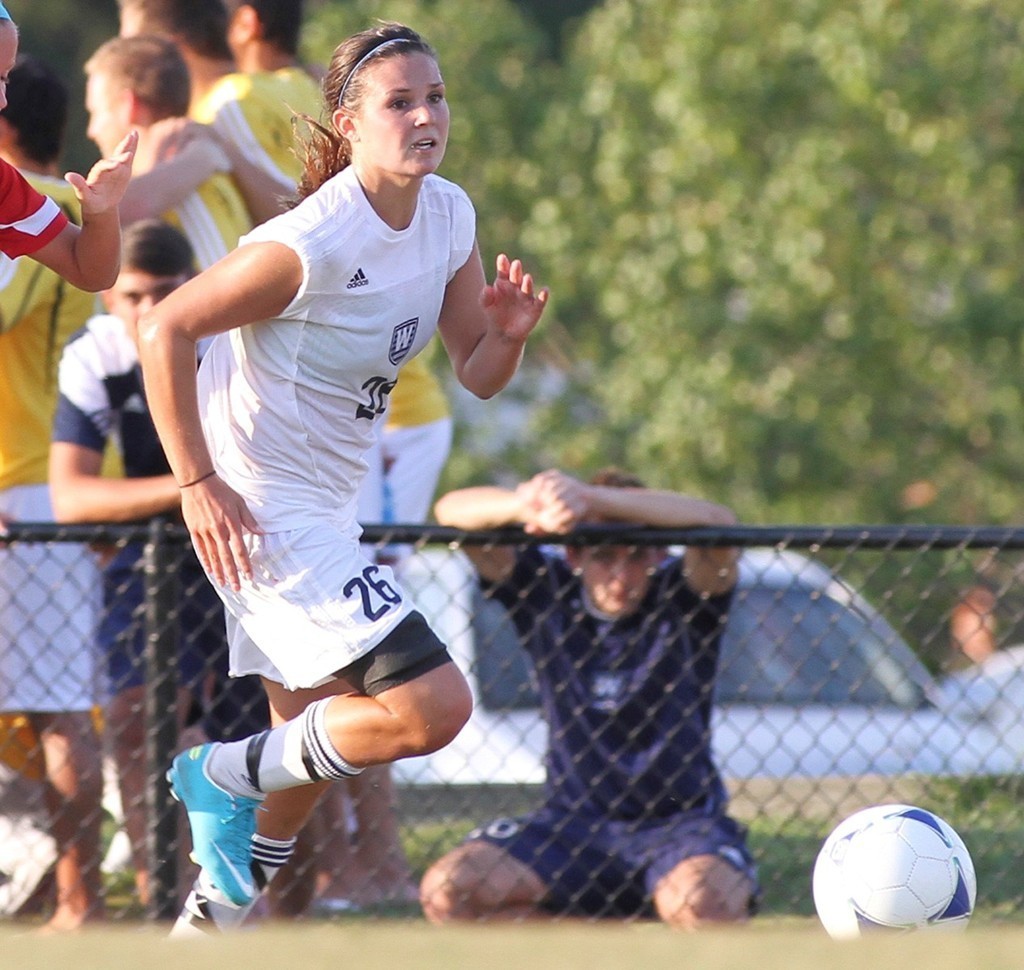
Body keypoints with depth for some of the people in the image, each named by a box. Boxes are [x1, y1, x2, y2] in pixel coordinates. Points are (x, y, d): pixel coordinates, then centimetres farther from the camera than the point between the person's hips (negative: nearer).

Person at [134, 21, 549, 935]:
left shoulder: (449, 215, 1)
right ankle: (229, 774, 2)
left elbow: (479, 375, 8)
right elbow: (165, 328, -20)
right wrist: (197, 483, -20)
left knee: (315, 738, 22)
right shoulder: (312, 243, -24)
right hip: (261, 511, -9)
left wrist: (509, 332, -15)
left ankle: (208, 923, 38)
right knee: (434, 704, -17)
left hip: (325, 508, 9)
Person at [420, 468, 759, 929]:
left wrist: (591, 498, -36)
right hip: (573, 822, 3)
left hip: (679, 823, -3)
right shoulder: (547, 592, 0)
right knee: (445, 891, -19)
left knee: (699, 901, -36)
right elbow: (452, 510, -11)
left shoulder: (682, 596, -5)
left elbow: (718, 522, -27)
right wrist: (526, 506, -36)